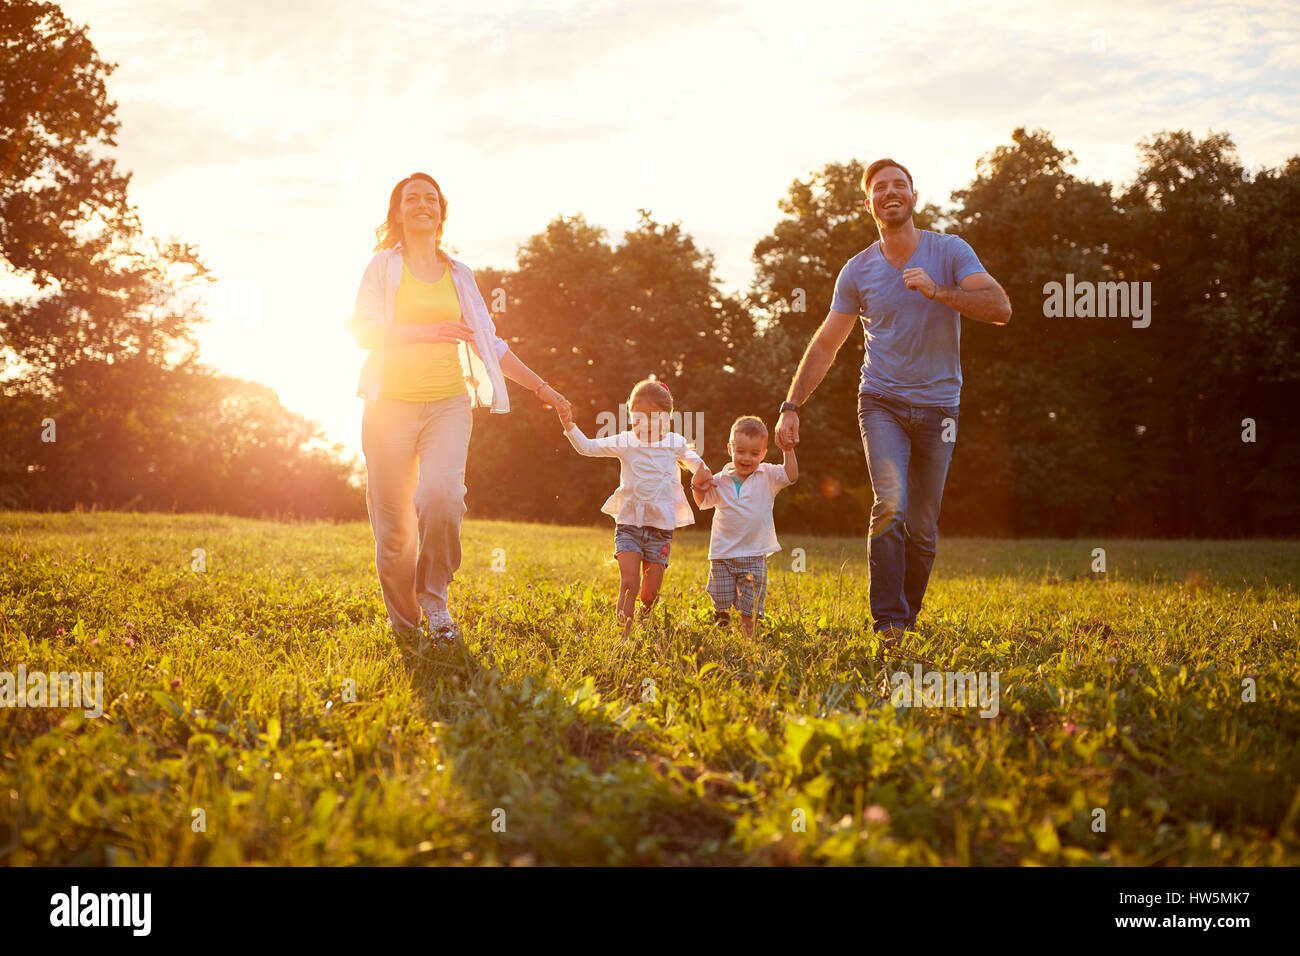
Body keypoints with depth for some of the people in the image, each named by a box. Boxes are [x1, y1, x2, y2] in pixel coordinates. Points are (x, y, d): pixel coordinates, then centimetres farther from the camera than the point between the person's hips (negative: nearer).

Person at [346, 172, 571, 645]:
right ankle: (403, 622, 15)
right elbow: (365, 330, -6)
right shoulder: (384, 265, 6)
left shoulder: (458, 274, 16)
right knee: (394, 525, -3)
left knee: (441, 496, -23)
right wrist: (428, 331, -17)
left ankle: (434, 599, -5)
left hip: (448, 403, 2)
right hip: (391, 404, -2)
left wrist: (541, 387, 16)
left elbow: (488, 343, 19)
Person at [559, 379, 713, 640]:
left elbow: (694, 460, 20)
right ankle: (625, 636, -10)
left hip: (661, 525, 1)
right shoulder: (625, 442, 0)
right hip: (629, 523, -1)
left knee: (650, 594, 4)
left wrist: (703, 473, -3)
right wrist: (569, 426, -20)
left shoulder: (676, 443, 4)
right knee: (629, 584, -14)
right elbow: (587, 447, -5)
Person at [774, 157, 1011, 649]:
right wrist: (791, 406, -1)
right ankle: (887, 621, -17)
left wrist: (936, 291, -24)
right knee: (890, 505, -21)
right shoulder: (857, 271, 3)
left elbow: (1000, 308, -12)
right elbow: (825, 344, 7)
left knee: (923, 529, 3)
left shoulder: (950, 252, -1)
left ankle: (906, 622, 18)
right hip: (882, 401, 0)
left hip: (937, 405, 0)